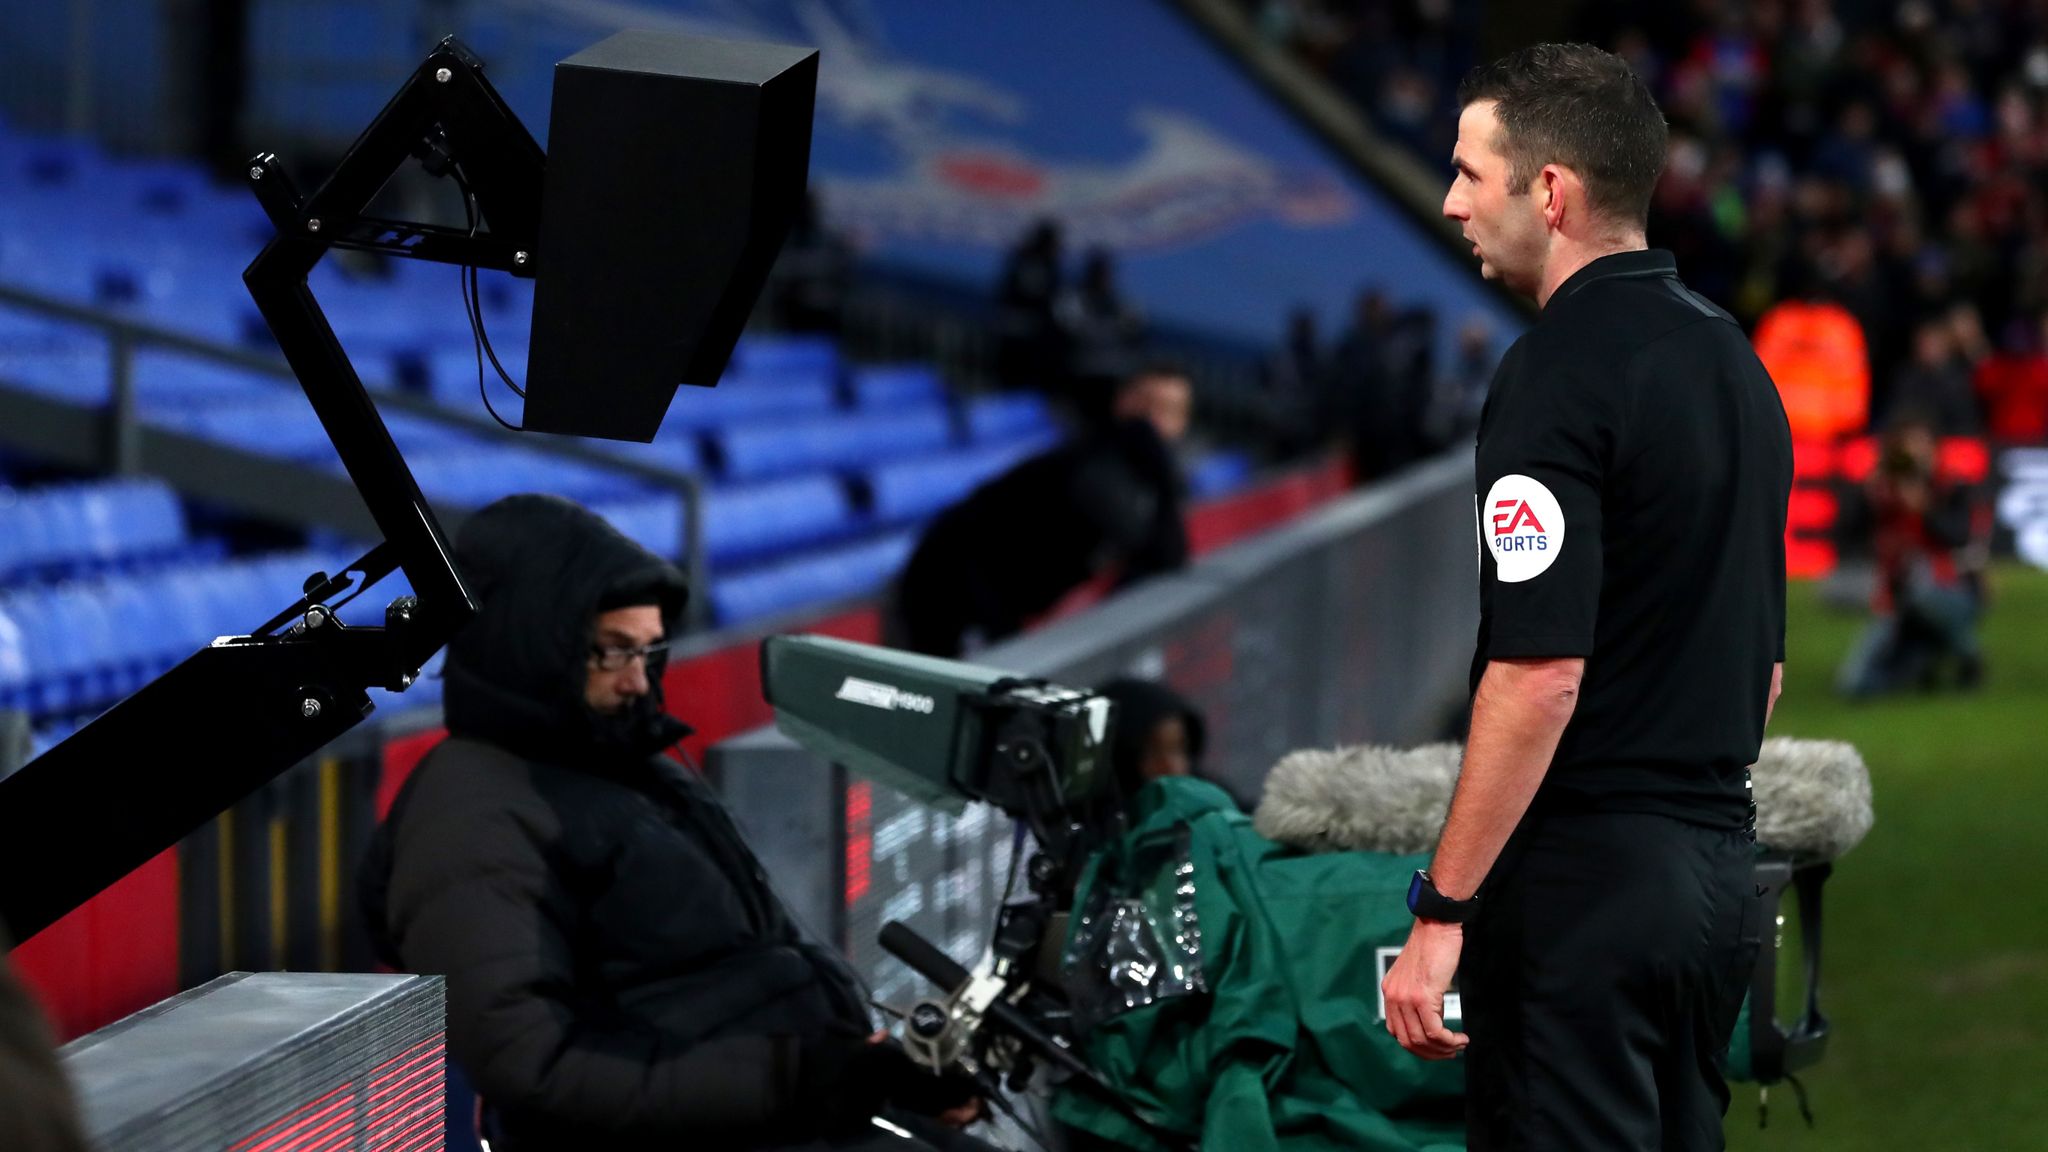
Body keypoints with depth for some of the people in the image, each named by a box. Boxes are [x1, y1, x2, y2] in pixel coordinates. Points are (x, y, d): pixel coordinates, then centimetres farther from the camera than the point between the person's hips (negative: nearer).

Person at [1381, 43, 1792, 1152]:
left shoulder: (1559, 373, -16)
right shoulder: (1734, 360, 13)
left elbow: (1540, 676, -22)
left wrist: (1441, 912, -19)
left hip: (1580, 882, -9)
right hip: (1715, 870, 9)